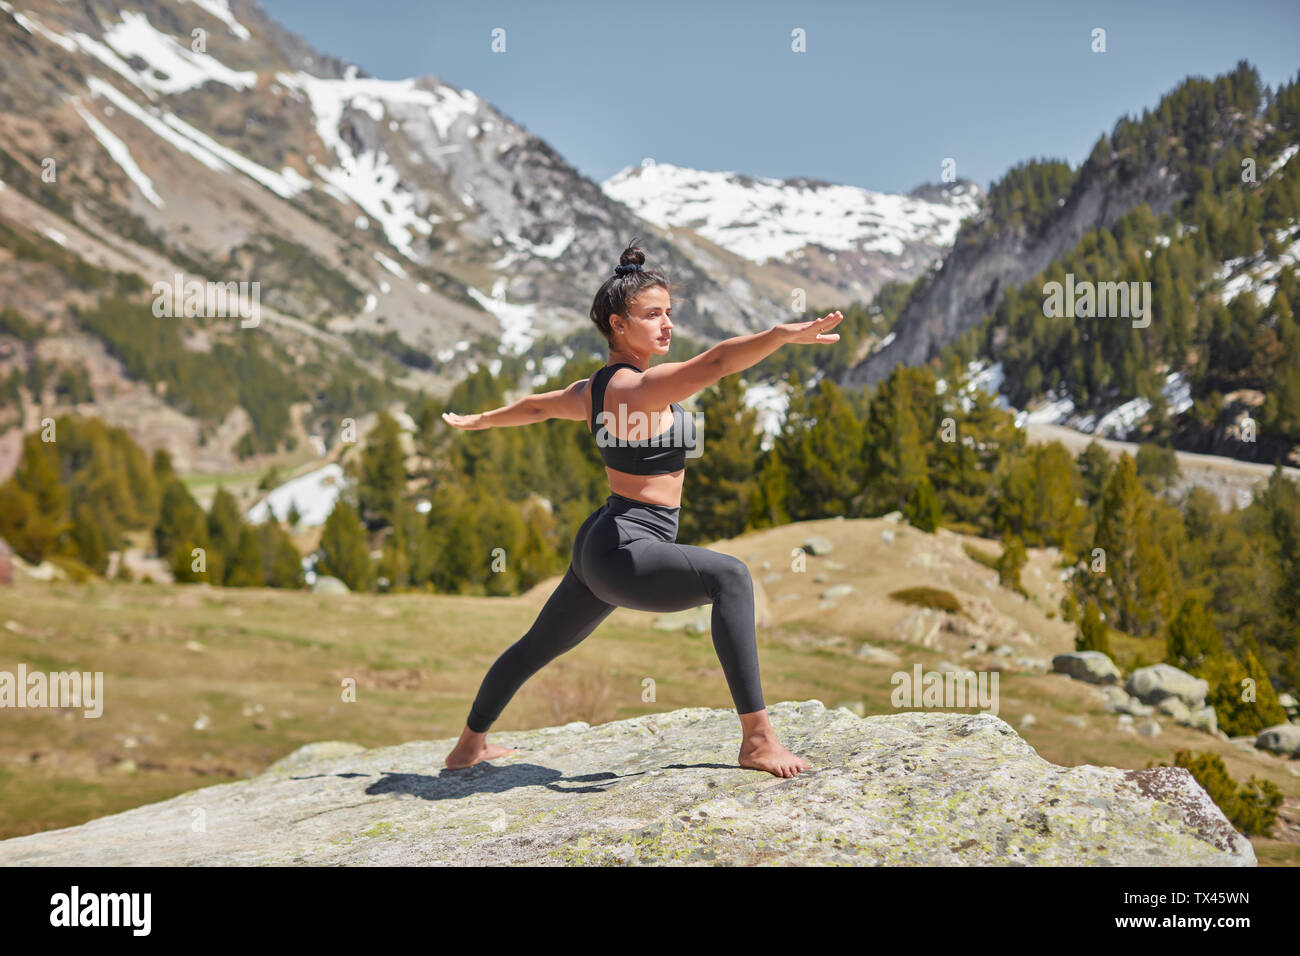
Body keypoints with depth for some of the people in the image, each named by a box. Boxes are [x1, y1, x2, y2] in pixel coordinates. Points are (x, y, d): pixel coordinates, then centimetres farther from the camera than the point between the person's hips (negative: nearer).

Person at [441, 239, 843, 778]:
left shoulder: (591, 390, 10)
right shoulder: (639, 386, -19)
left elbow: (536, 406, 29)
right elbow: (712, 364, -36)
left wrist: (479, 420, 46)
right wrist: (783, 334, -48)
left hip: (598, 547, 11)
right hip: (625, 553, -11)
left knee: (539, 645, 26)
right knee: (730, 577, -24)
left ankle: (469, 745, 46)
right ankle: (757, 738, -29)